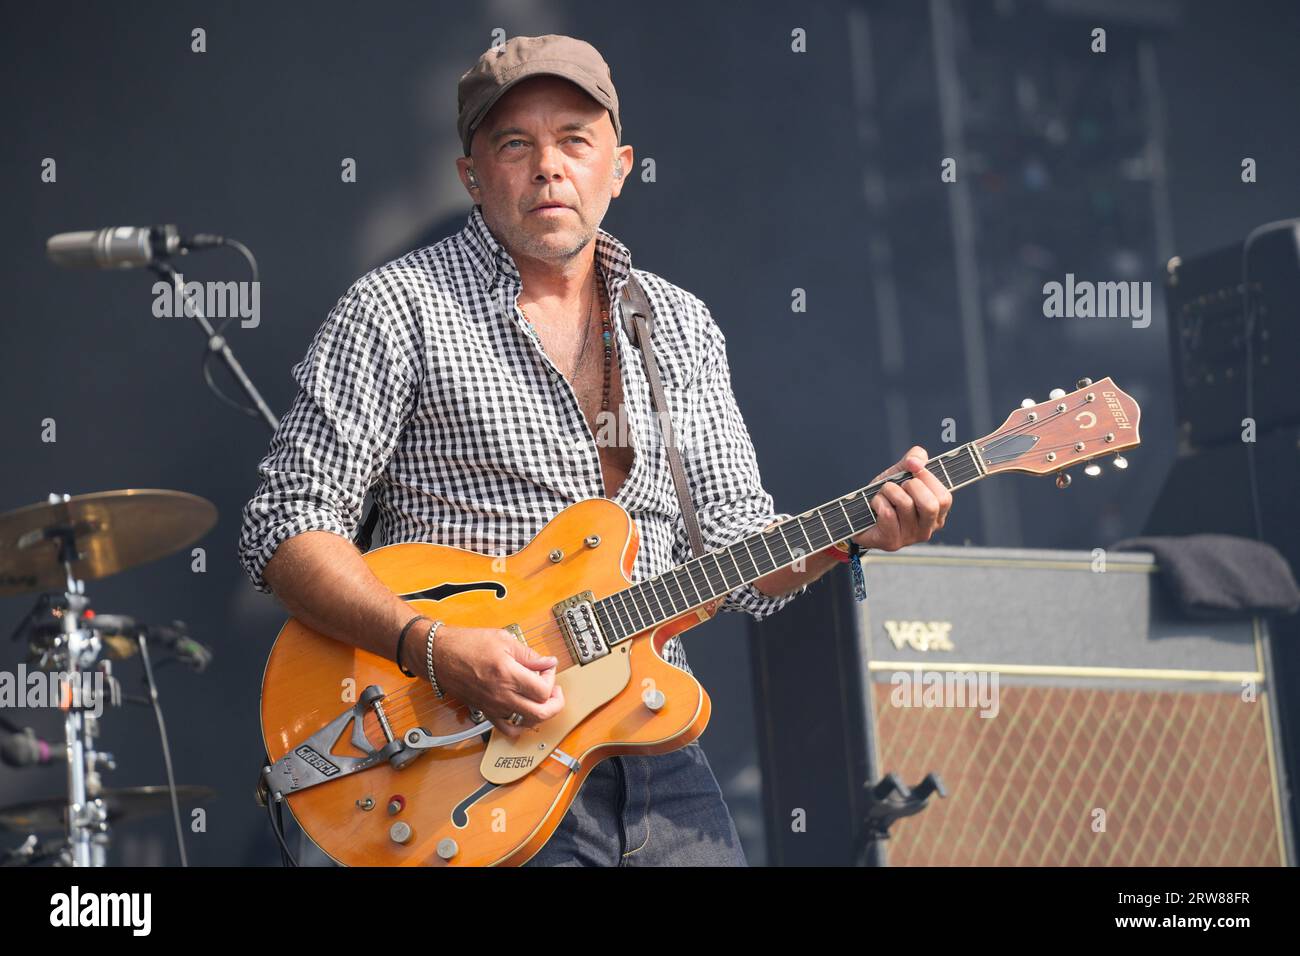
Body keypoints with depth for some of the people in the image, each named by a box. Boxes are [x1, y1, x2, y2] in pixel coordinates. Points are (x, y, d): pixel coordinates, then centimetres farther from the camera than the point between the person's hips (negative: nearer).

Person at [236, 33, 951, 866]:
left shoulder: (682, 326, 13)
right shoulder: (401, 308, -3)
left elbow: (738, 558, 13)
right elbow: (286, 526, -8)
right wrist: (435, 649, -20)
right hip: (485, 764, -5)